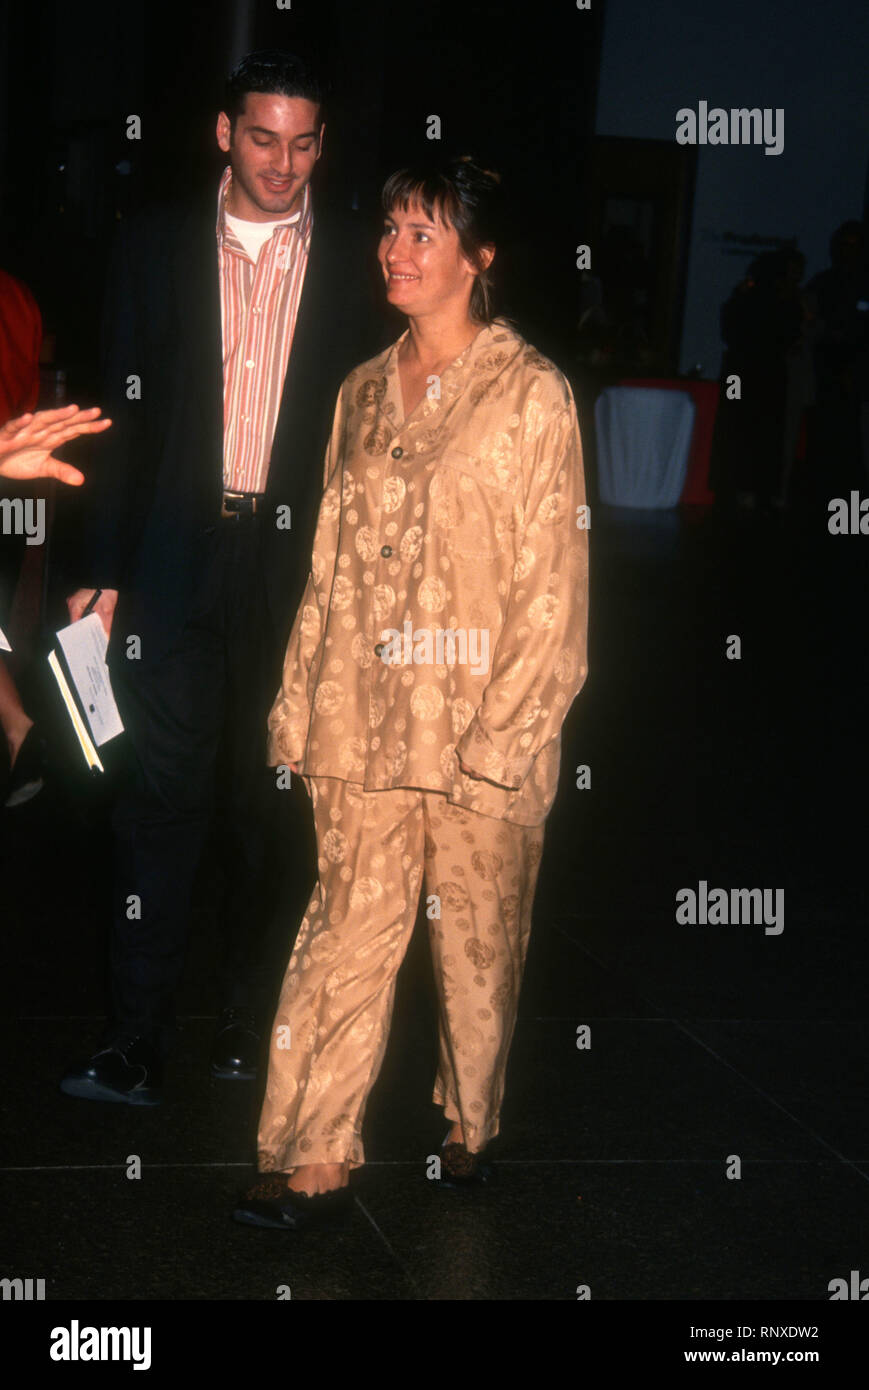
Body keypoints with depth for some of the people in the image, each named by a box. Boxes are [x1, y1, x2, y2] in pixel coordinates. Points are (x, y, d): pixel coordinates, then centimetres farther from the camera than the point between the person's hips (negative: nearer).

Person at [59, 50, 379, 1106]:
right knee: (163, 792, -4)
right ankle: (136, 1045, 0)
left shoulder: (355, 263, 5)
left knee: (271, 799, 8)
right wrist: (105, 568, 1)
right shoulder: (157, 246, 7)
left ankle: (248, 1015, 22)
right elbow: (124, 413, 6)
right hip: (175, 562, 0)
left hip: (301, 564, 0)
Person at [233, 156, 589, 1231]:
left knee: (479, 945, 9)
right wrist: (297, 703, 11)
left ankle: (471, 1129, 28)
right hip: (365, 729, 4)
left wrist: (503, 732, -12)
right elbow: (330, 566, 15)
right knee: (346, 936, 2)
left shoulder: (531, 394, -5)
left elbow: (553, 587, -7)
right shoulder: (363, 392, 11)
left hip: (484, 733, -4)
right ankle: (316, 1163, 8)